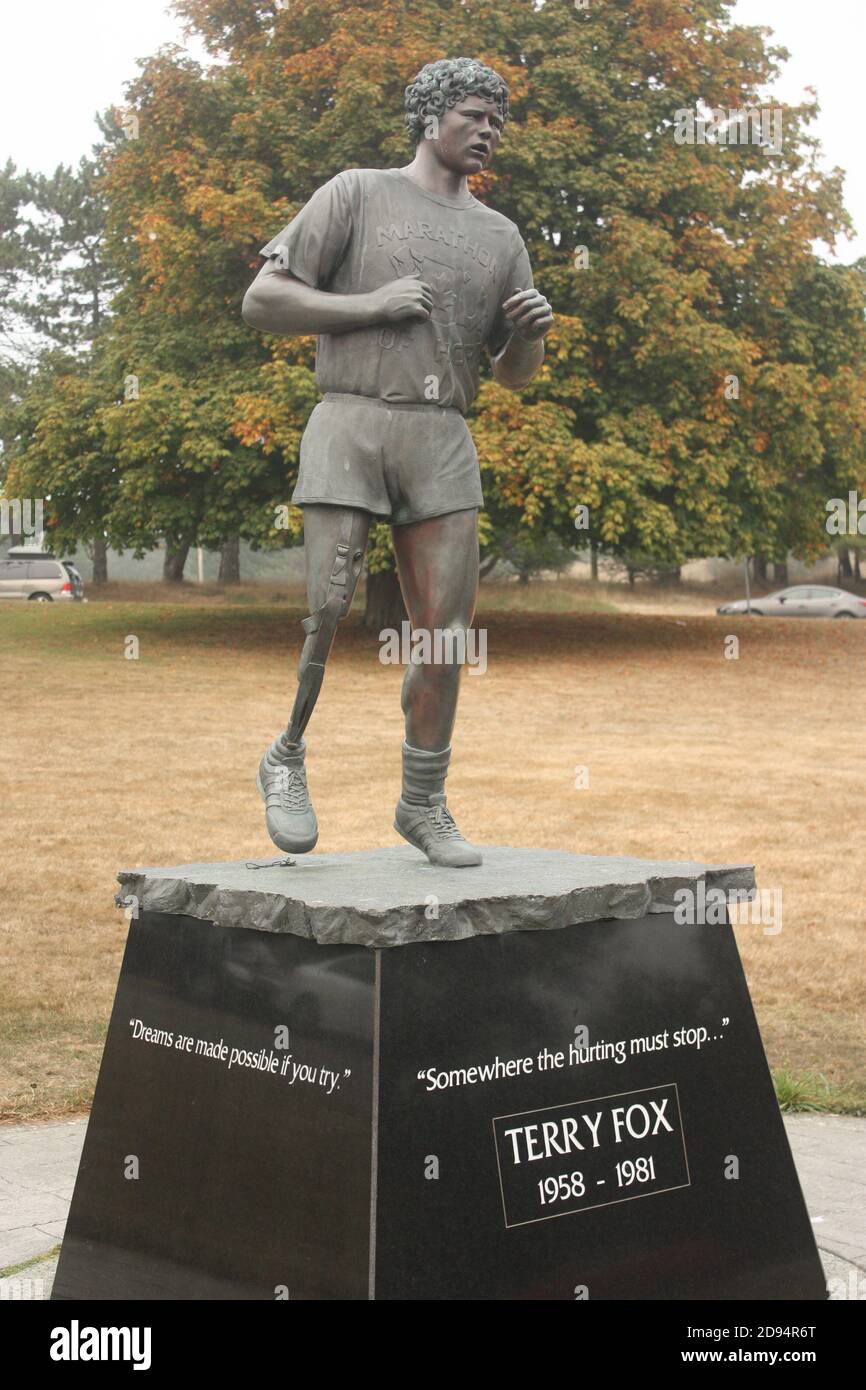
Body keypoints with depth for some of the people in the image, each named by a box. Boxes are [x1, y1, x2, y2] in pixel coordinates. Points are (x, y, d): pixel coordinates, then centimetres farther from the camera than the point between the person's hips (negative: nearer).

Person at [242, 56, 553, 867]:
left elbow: (514, 375, 21)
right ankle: (287, 760, 12)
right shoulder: (357, 194, 5)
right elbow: (262, 302, -1)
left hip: (442, 442, 4)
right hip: (349, 427, -4)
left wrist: (533, 329, -2)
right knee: (327, 613, -12)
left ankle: (423, 804, 11)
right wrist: (371, 306, -9)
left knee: (445, 630, -1)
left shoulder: (499, 237, 18)